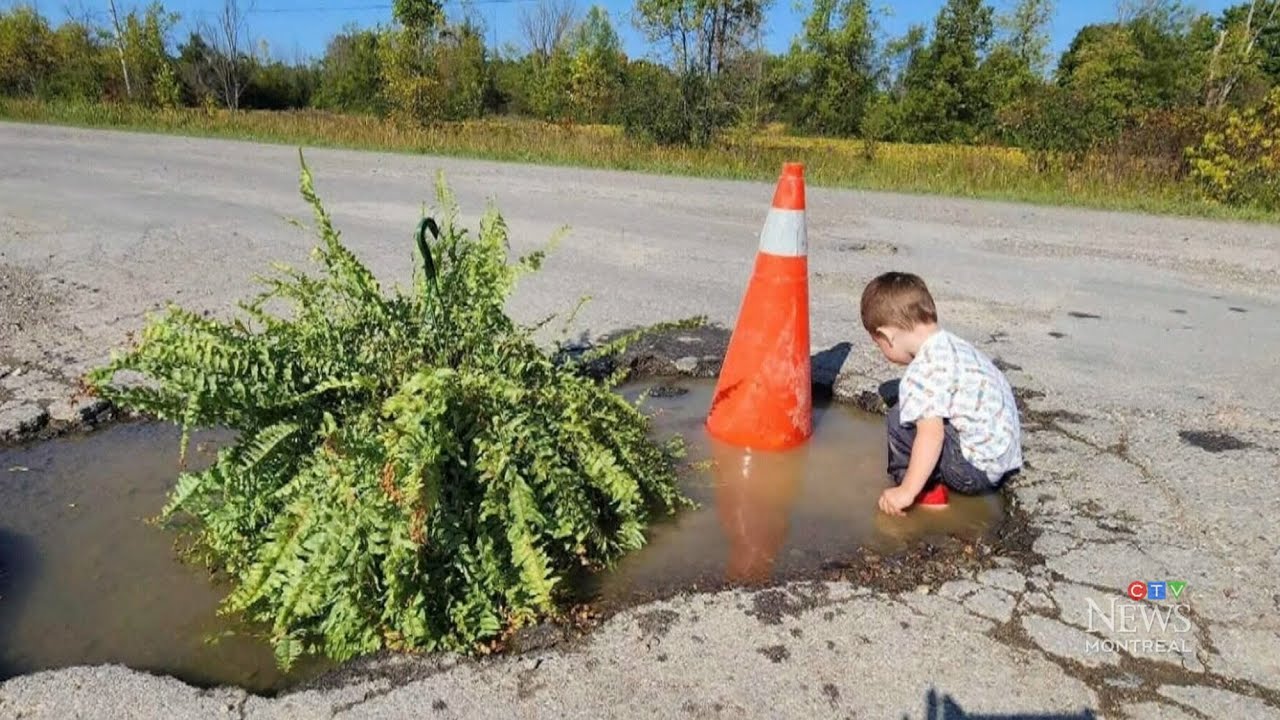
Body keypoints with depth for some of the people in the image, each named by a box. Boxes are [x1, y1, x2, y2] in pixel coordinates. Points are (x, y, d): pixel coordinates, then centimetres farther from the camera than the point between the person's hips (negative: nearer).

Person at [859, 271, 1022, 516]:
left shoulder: (925, 369, -22)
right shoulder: (952, 344, 8)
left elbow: (931, 434, -28)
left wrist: (907, 491, -24)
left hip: (977, 469, -10)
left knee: (899, 420, -13)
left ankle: (913, 484, 1)